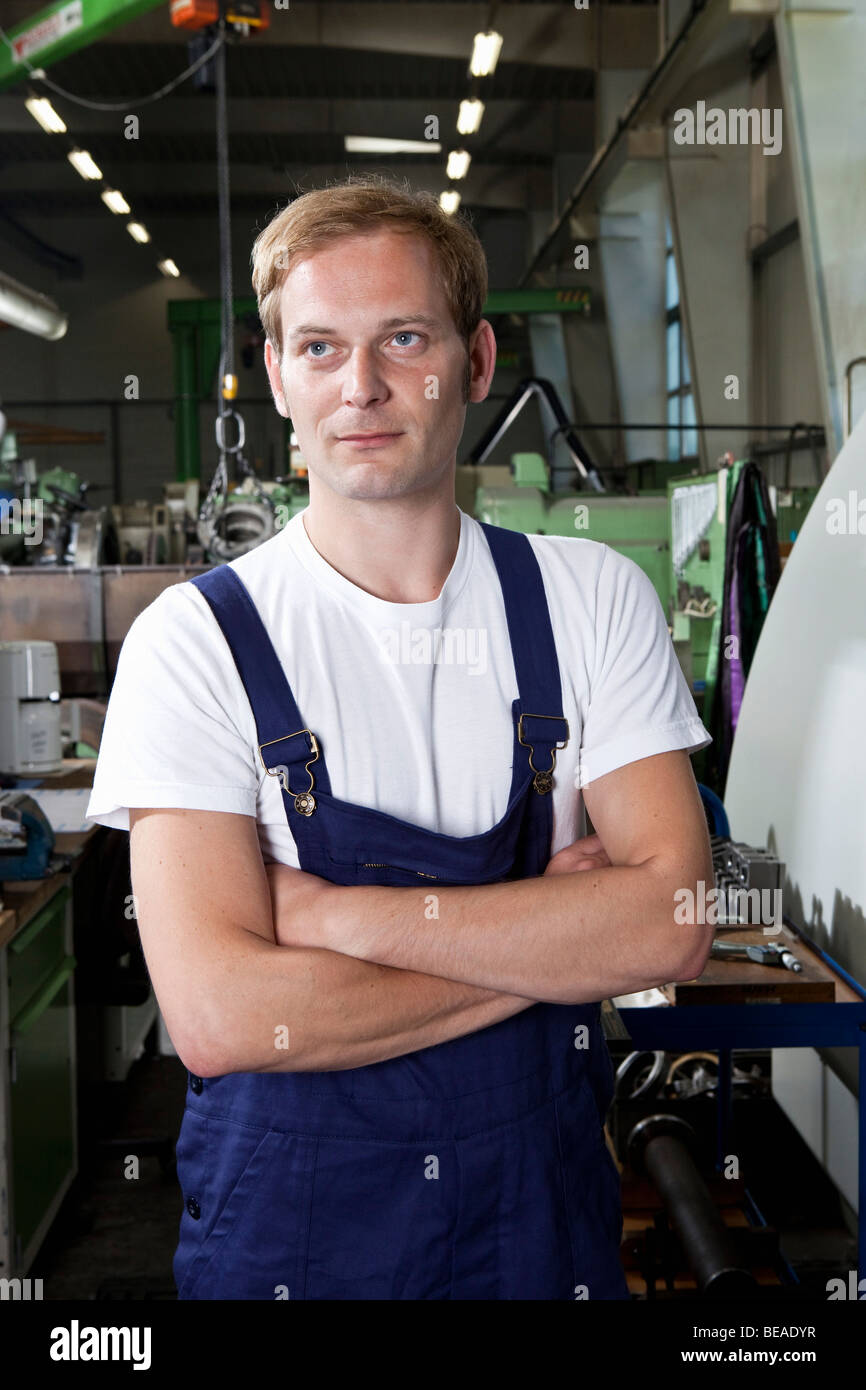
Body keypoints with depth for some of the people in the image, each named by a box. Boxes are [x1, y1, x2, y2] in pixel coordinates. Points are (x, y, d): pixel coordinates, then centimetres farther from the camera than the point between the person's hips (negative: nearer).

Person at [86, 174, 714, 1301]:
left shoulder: (593, 601, -4)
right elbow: (219, 1015, -21)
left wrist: (341, 912, -20)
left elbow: (670, 925, -13)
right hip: (284, 1214, -2)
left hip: (542, 1203, 2)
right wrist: (553, 936, -16)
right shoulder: (195, 638, -12)